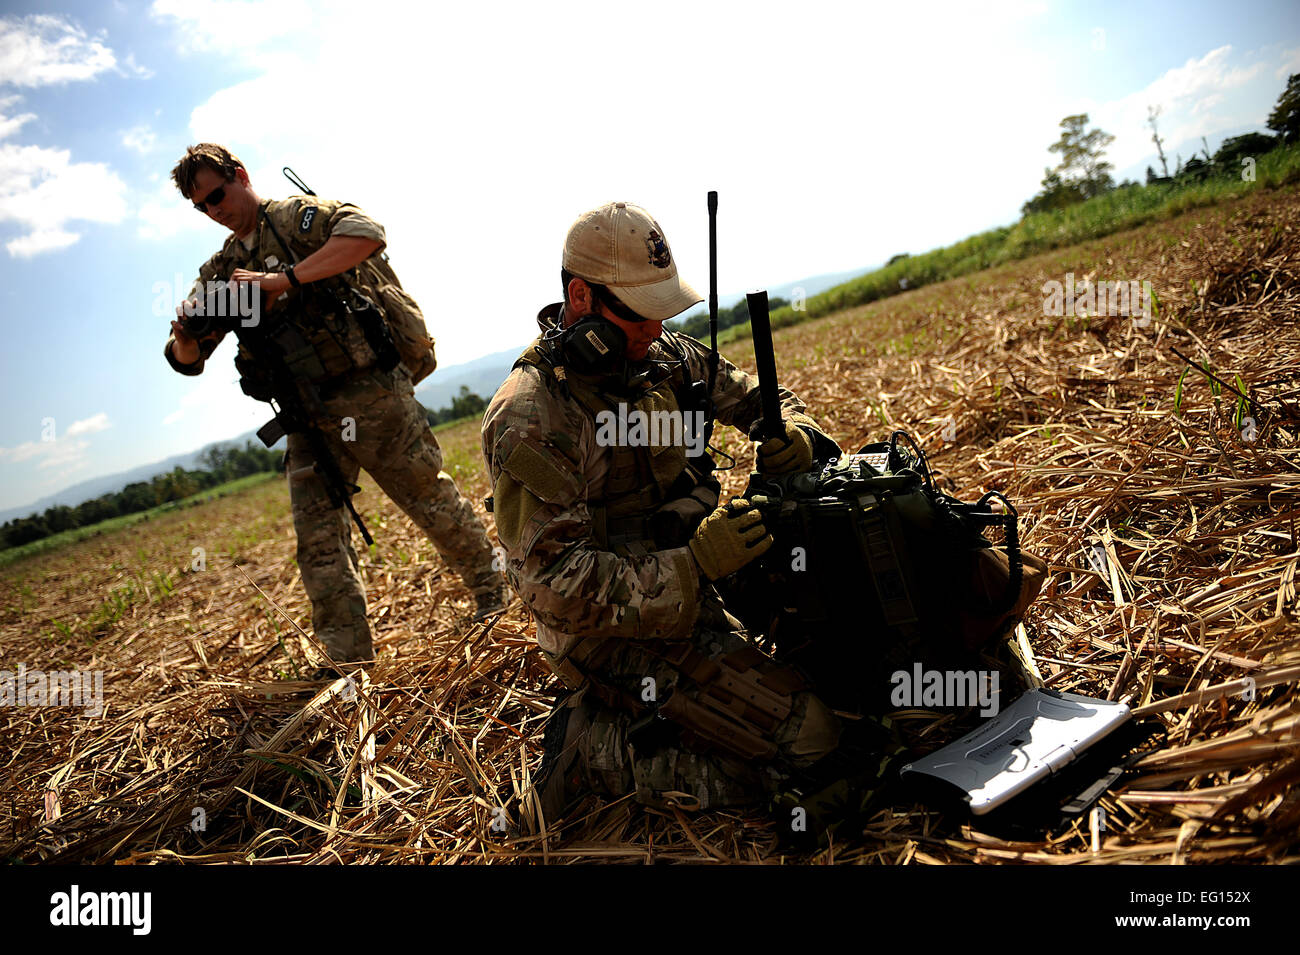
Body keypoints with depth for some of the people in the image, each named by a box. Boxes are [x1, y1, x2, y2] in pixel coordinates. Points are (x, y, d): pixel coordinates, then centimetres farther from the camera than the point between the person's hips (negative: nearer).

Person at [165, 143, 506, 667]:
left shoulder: (300, 216, 1)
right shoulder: (221, 269, 18)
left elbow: (366, 233, -22)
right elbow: (187, 359, 16)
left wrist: (283, 279, -27)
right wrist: (186, 334, -9)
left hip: (373, 393, -6)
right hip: (309, 418, 6)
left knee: (432, 500, 4)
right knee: (317, 541, 0)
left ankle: (493, 592, 25)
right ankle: (349, 664, 8)